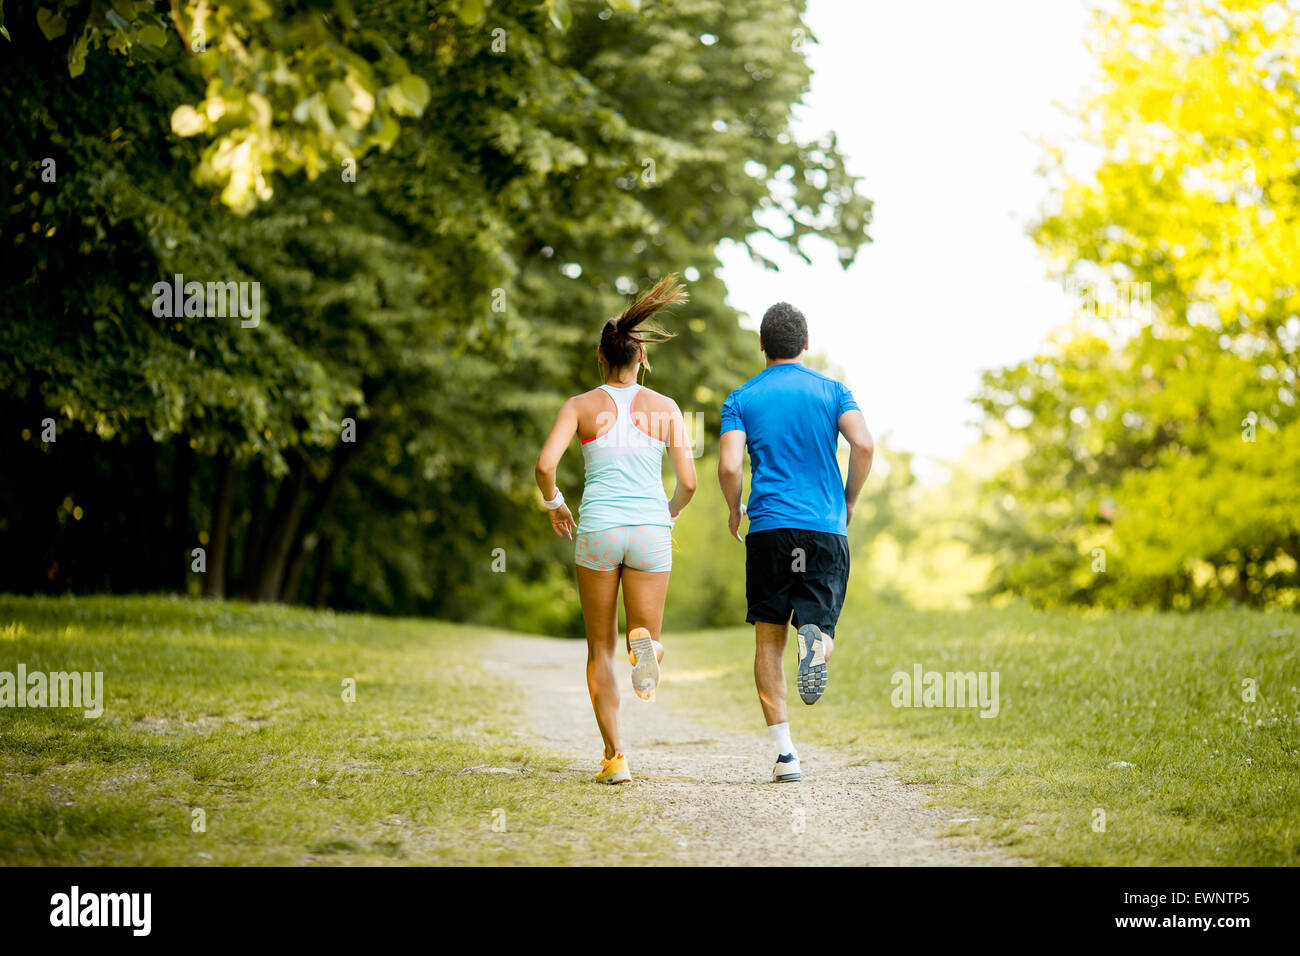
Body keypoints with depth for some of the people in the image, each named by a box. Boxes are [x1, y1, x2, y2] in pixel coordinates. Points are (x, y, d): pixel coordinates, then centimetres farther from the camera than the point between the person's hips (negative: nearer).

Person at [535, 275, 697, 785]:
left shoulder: (581, 405, 3)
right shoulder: (665, 408, 5)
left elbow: (545, 464, -9)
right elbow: (687, 482, 1)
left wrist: (554, 504, 11)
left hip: (597, 531, 0)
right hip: (651, 530, 0)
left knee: (600, 647, 13)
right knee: (646, 634, 11)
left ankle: (614, 756, 5)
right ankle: (645, 646, -30)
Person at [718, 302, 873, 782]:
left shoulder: (741, 399, 6)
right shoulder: (832, 391, 7)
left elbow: (729, 466, -7)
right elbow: (864, 445, -8)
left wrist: (734, 510, 12)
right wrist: (849, 502, 8)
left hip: (768, 527, 0)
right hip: (826, 528, 0)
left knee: (769, 640, 8)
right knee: (818, 619, 9)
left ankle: (784, 752, -1)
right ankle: (818, 638, -32)